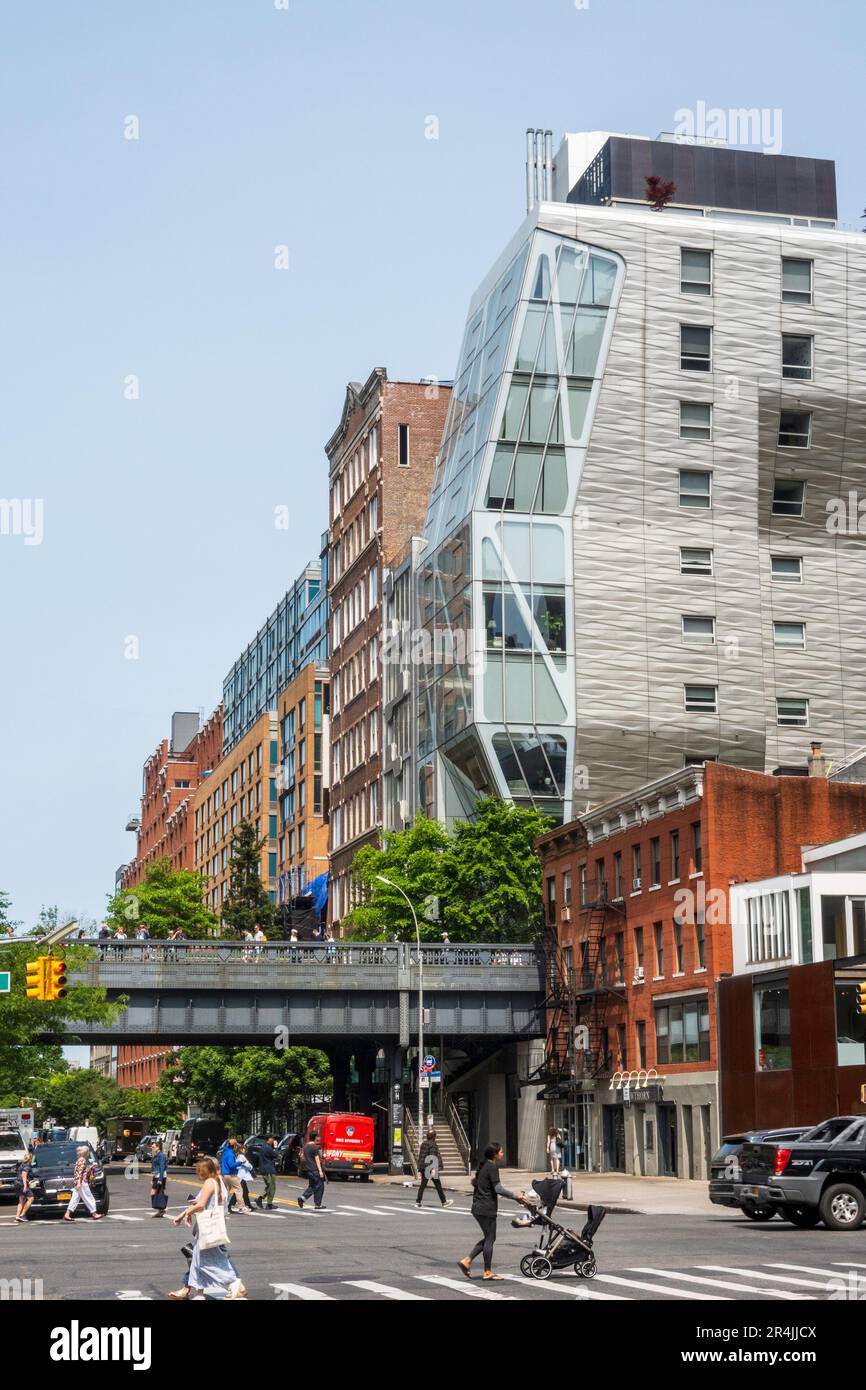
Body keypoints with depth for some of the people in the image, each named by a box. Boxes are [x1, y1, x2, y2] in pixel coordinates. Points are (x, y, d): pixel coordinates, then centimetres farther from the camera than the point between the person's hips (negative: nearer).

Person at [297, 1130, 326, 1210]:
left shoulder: (305, 1146, 10)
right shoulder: (315, 1147, -14)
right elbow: (317, 1159, -17)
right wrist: (320, 1171, -17)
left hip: (308, 1169, 8)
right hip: (315, 1170, -8)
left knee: (312, 1186, 17)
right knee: (319, 1187, 3)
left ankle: (302, 1197, -2)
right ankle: (318, 1204, 6)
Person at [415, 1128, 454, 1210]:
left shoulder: (423, 1144, 11)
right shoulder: (433, 1144, -11)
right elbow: (433, 1157, -19)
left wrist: (421, 1170, 21)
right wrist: (433, 1169, -23)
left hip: (424, 1168, 6)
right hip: (430, 1167, -6)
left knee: (423, 1185, 4)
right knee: (438, 1184, 6)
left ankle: (417, 1202, -6)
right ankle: (444, 1202, 16)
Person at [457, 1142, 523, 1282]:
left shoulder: (483, 1166, 14)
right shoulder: (492, 1167, -14)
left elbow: (474, 1182, 24)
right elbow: (498, 1189, -21)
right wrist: (515, 1196, -14)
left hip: (478, 1207, 9)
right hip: (487, 1208, -9)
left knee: (488, 1238, 15)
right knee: (490, 1238, 0)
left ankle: (466, 1261, 11)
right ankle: (488, 1272, 6)